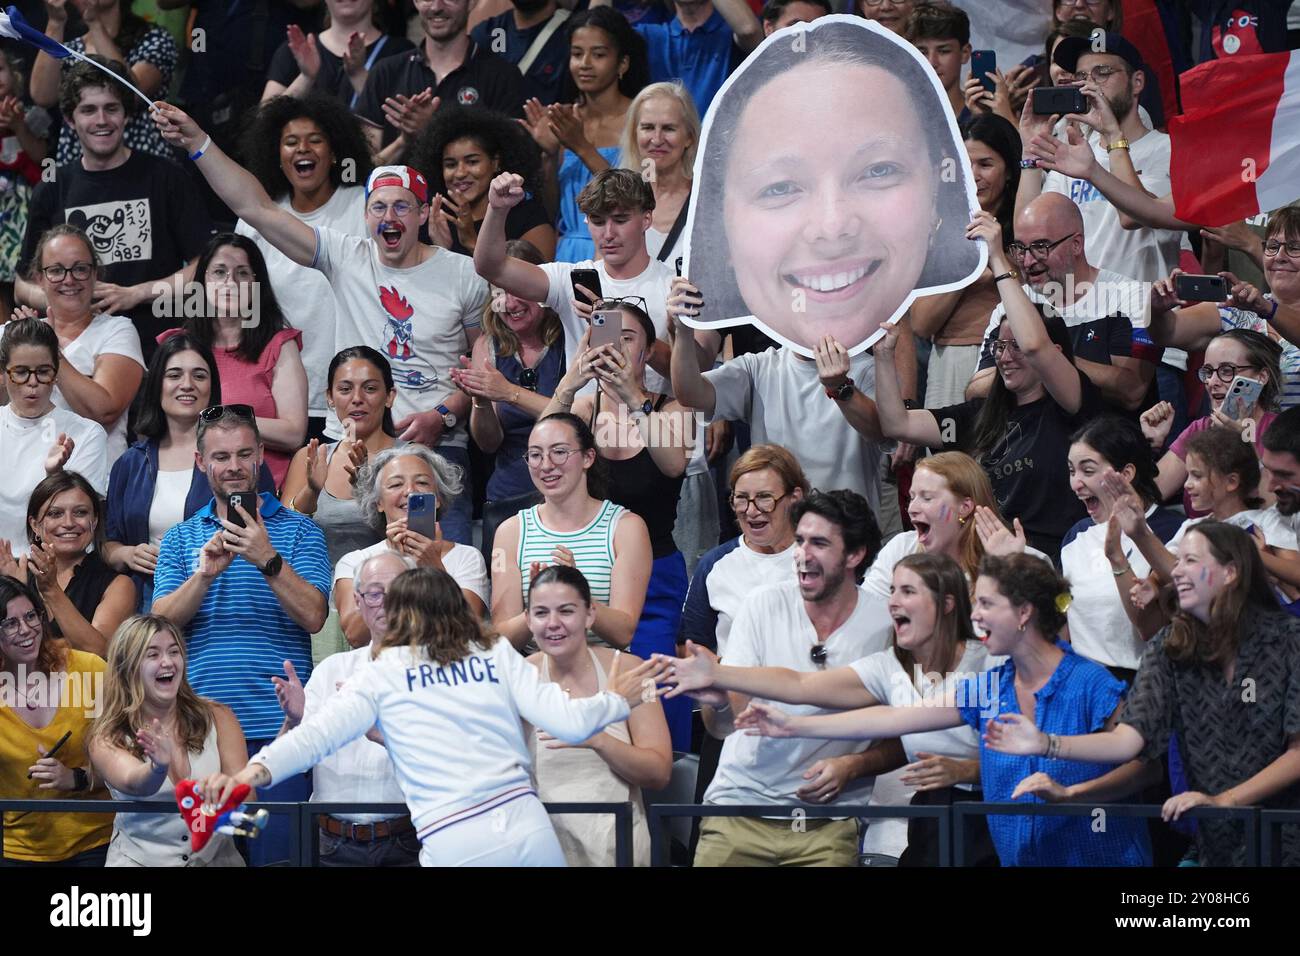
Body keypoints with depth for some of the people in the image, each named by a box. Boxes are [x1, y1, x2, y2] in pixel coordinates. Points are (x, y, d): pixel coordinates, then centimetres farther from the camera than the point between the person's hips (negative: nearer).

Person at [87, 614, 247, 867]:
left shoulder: (218, 718, 7)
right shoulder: (107, 739, 2)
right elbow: (133, 783, -18)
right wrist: (158, 767, -39)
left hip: (214, 858, 1)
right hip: (140, 860, 0)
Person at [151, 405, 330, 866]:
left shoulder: (298, 531, 6)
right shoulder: (180, 539, 14)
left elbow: (312, 617, -7)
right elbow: (162, 623, 0)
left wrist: (268, 560, -20)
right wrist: (205, 574, -16)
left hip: (277, 724, -2)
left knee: (277, 853, -7)